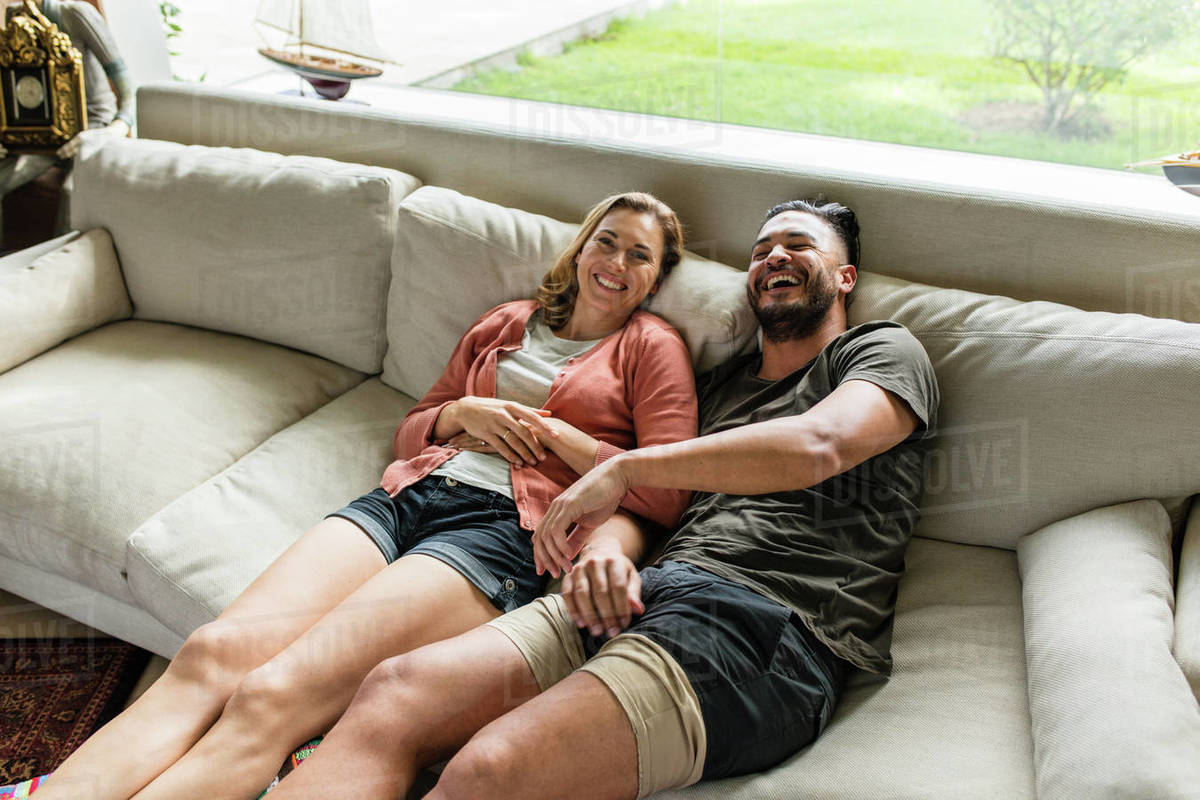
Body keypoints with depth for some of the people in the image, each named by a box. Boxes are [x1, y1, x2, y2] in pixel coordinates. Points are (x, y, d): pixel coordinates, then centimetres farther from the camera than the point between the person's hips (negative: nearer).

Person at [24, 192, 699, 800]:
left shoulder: (653, 347, 13)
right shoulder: (504, 325, 27)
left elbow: (666, 494, 2)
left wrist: (549, 429, -1)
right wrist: (461, 412, 5)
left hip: (505, 529, -5)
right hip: (408, 496, 5)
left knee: (267, 698, -27)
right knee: (212, 652, -22)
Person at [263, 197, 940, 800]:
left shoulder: (884, 350, 13)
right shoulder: (725, 382, 33)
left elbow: (815, 447, -11)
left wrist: (625, 468, -9)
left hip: (769, 625, -6)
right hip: (647, 592, 7)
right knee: (393, 689, -19)